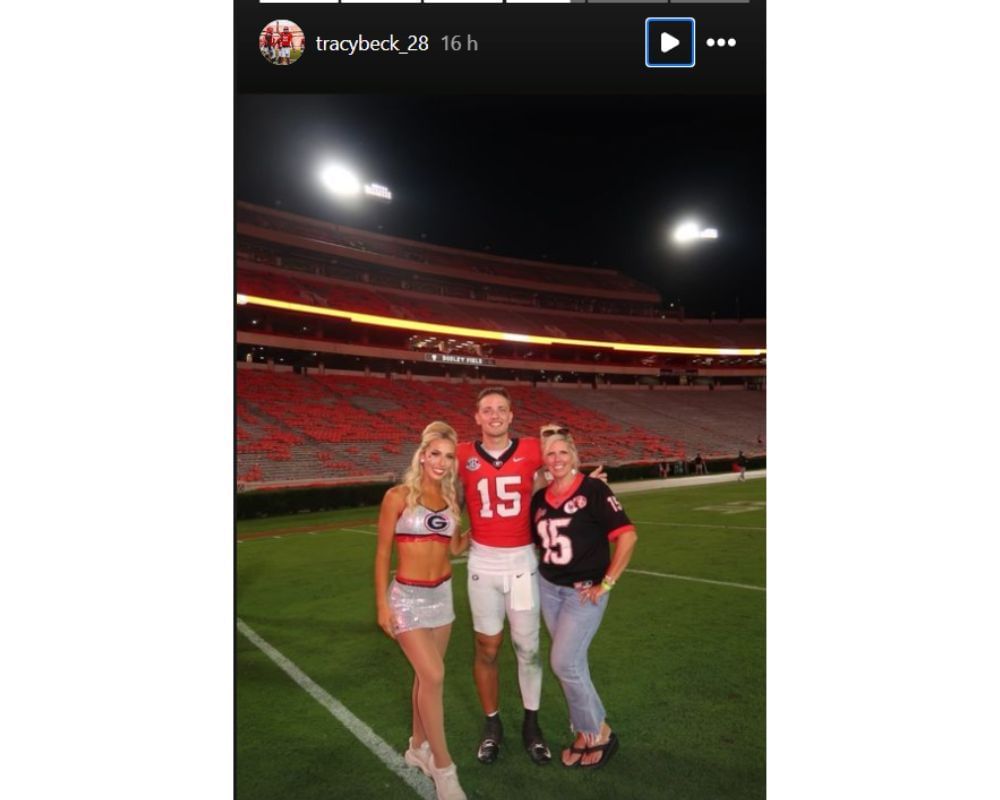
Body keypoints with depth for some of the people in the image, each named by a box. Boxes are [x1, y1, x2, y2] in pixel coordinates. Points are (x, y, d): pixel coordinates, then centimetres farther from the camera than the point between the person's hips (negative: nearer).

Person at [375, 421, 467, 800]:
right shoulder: (398, 497, -12)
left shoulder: (450, 498, 3)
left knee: (426, 675, 16)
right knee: (434, 676, -9)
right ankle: (443, 768, 8)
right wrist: (382, 604, -9)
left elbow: (453, 547, 9)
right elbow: (382, 553, -7)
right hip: (408, 596, -5)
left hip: (442, 593, 5)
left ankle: (418, 748, 36)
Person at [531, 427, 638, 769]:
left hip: (584, 592, -5)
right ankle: (584, 732, 31)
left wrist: (606, 584, -16)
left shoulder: (593, 489, -14)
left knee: (564, 663, -6)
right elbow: (537, 541, 16)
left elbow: (627, 535, -18)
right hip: (548, 589, 5)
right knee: (572, 663, 13)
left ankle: (599, 733, 16)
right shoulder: (540, 498, 3)